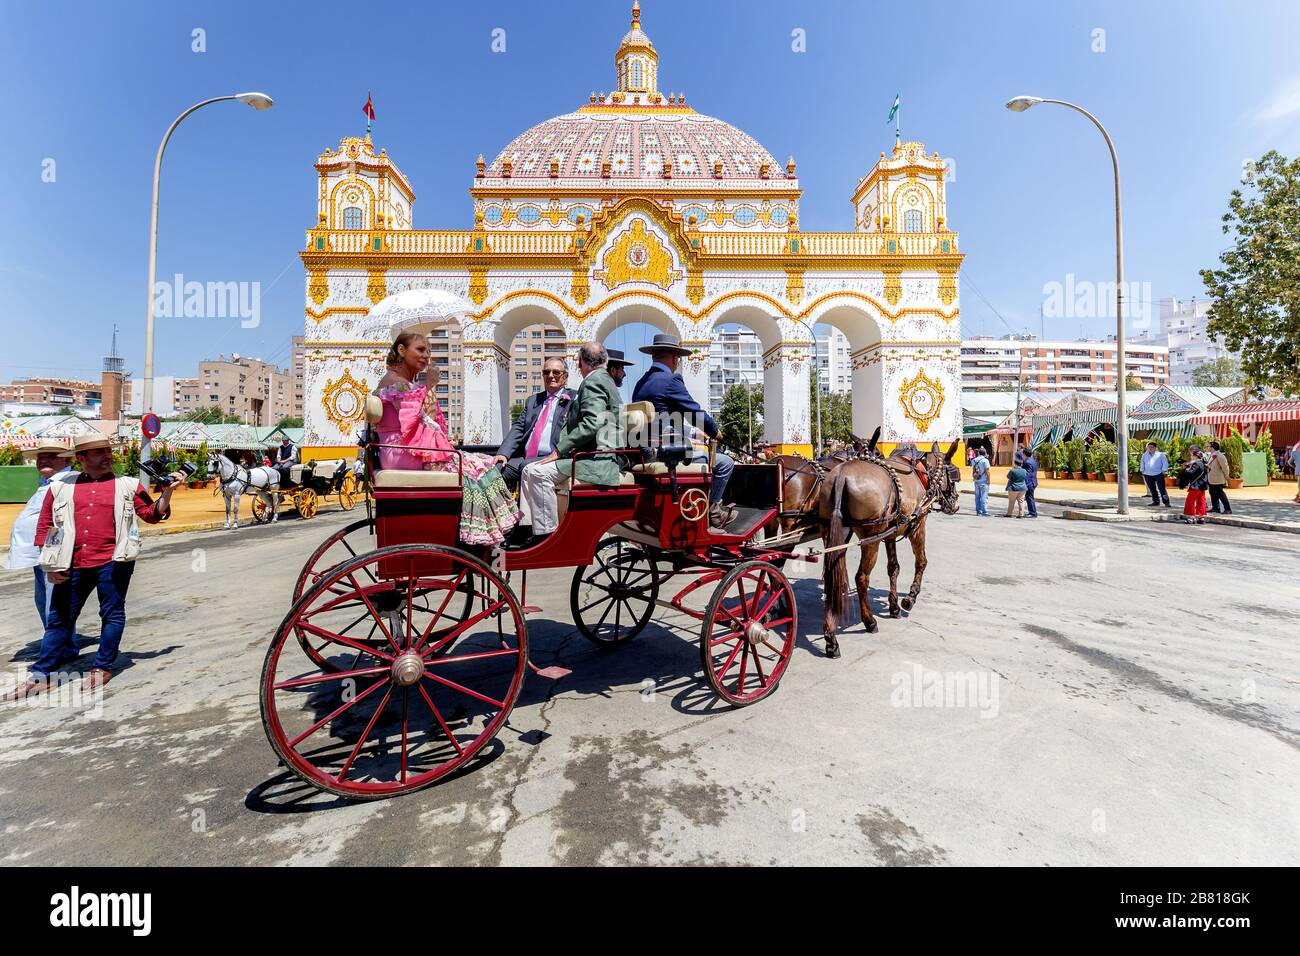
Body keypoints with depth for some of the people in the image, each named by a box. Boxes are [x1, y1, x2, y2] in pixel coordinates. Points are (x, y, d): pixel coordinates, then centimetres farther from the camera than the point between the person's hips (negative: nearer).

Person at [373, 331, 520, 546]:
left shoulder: (408, 383, 21)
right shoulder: (394, 381, -8)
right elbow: (422, 422, -18)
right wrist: (430, 387, -9)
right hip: (402, 453, -9)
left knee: (479, 463, -5)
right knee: (473, 467, -15)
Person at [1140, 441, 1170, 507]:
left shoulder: (1160, 454, 2)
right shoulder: (1145, 455, 13)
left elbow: (1165, 462, 1)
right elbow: (1142, 463, 21)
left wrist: (1163, 470, -7)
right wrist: (1142, 471, 13)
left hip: (1158, 474, -4)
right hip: (1148, 475, 4)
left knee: (1161, 489, -9)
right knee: (1152, 489, 7)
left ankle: (1166, 502, -6)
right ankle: (1156, 502, 15)